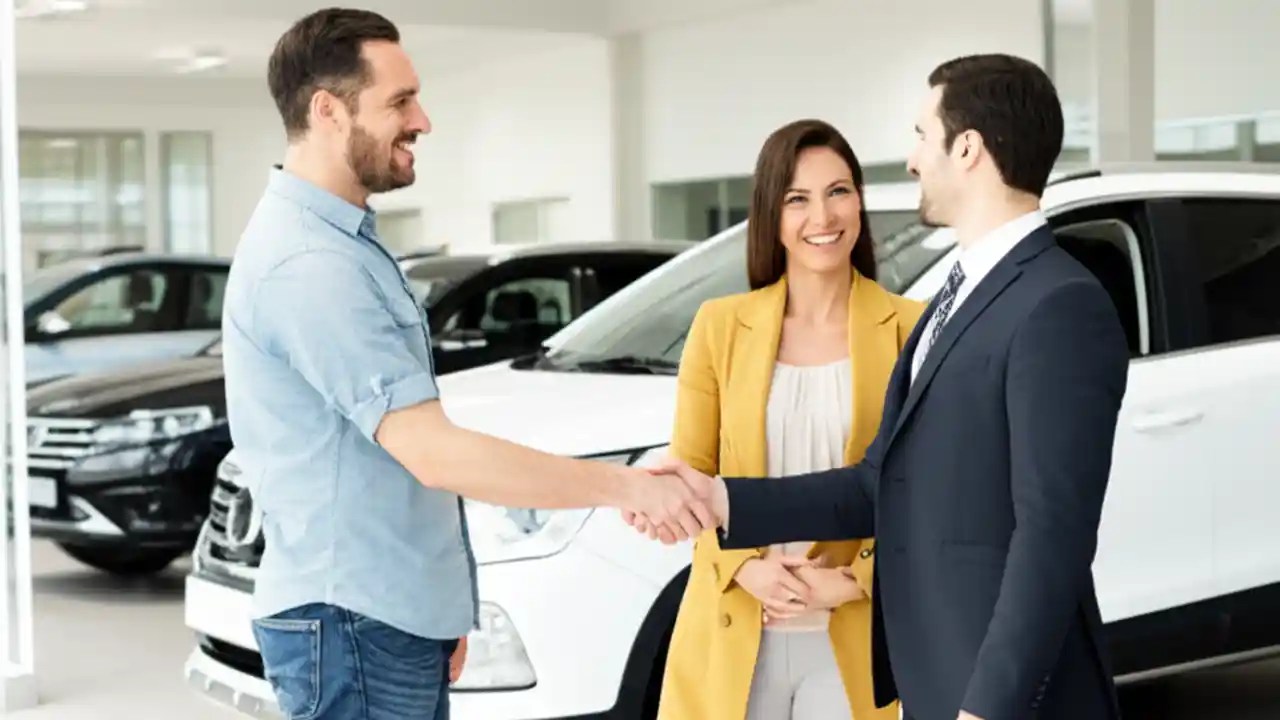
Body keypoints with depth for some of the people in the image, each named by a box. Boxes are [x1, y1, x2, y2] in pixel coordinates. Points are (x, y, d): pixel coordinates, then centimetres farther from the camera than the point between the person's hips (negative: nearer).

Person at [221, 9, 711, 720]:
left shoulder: (338, 240, 12)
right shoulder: (309, 263, -21)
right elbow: (434, 452, -24)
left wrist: (436, 609, 18)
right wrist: (624, 486, -20)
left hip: (393, 616, 9)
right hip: (355, 626, -9)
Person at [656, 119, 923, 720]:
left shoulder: (910, 329, -2)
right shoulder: (720, 325, 4)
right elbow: (690, 474, 5)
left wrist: (852, 581, -13)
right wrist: (745, 567, -11)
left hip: (855, 640, -1)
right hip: (733, 635, 2)